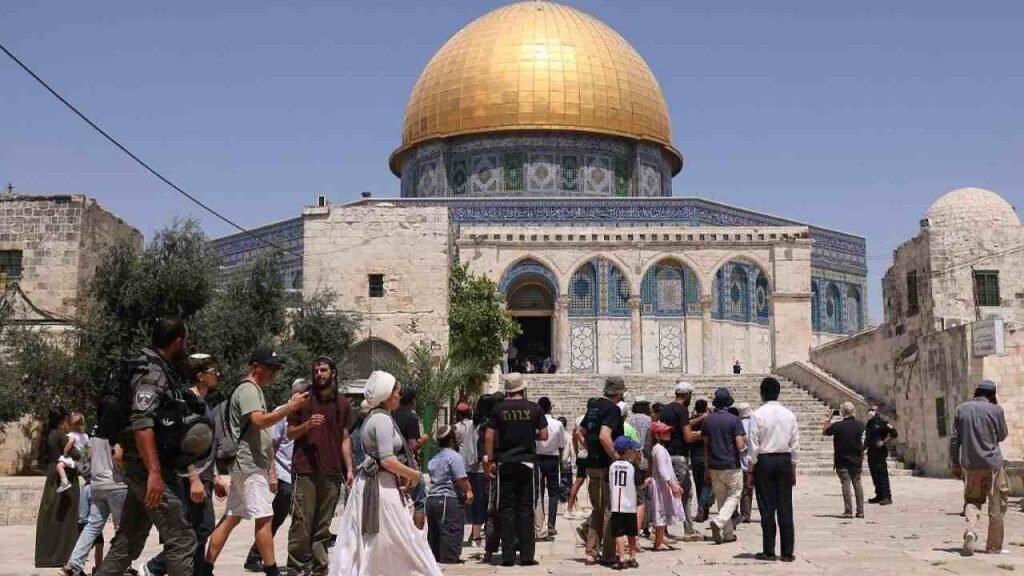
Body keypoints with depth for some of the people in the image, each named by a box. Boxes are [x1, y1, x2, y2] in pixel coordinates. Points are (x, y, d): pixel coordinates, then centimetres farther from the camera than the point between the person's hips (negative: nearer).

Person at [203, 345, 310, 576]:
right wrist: (291, 406, -25)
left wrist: (271, 470, 20)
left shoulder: (256, 391, 21)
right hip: (249, 465, -10)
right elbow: (260, 421, -25)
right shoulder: (248, 389, -10)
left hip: (255, 465, 10)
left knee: (231, 518, 9)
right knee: (264, 516, -7)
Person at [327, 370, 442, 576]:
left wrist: (401, 476, 9)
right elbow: (387, 460, -22)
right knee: (403, 541, -2)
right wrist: (413, 474, -9)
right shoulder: (383, 419, -15)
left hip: (368, 483, 10)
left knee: (359, 544, 10)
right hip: (382, 487, -10)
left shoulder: (372, 418, 15)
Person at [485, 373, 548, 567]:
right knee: (526, 508, 5)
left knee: (507, 508, 5)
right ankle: (526, 555, 4)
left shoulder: (499, 409, -1)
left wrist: (490, 460, 4)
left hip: (505, 463, 0)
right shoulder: (533, 408, -1)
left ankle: (508, 555, 4)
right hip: (527, 462, 0)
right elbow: (544, 435, 0)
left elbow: (490, 436, -3)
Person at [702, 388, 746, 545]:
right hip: (731, 466, -4)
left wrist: (707, 468, 15)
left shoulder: (708, 420, 4)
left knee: (721, 499, 11)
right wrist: (746, 440, 8)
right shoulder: (734, 420, -9)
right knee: (733, 496, 7)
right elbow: (740, 446, -15)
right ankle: (719, 521, -15)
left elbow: (705, 445, 8)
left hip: (714, 466, 4)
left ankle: (728, 534, 13)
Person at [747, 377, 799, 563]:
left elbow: (754, 445, -8)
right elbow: (795, 445, 5)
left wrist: (750, 471, -1)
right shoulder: (789, 415, 3)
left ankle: (769, 551, 6)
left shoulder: (758, 415, -8)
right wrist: (793, 469, 14)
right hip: (784, 461, 3)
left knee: (767, 508, 3)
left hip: (764, 461, -3)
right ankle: (787, 552, 7)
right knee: (785, 508, 5)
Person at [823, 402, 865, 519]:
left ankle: (848, 511, -2)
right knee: (857, 484, 10)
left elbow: (824, 432, 5)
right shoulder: (860, 426, -3)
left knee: (846, 485, 0)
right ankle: (860, 511, 10)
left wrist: (828, 418, 11)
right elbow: (862, 444, 3)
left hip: (842, 461, -3)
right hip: (856, 460, 3)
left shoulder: (837, 425, -11)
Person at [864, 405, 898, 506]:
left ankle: (887, 497, -9)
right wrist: (863, 448, 16)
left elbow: (894, 433, -13)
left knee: (882, 474, -10)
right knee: (874, 475, 10)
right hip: (871, 452, 8)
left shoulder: (882, 422, -8)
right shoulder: (869, 423, 15)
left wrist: (884, 442, -18)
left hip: (880, 452, -8)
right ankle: (879, 496, 17)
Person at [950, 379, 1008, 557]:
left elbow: (954, 439, 3)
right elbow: (1002, 435, 8)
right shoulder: (995, 410, -6)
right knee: (997, 505, 9)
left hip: (969, 464, 2)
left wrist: (955, 464, 11)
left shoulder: (962, 409, 2)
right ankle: (994, 546, 13)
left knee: (973, 500, 15)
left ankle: (970, 529, -12)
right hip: (992, 463, -2)